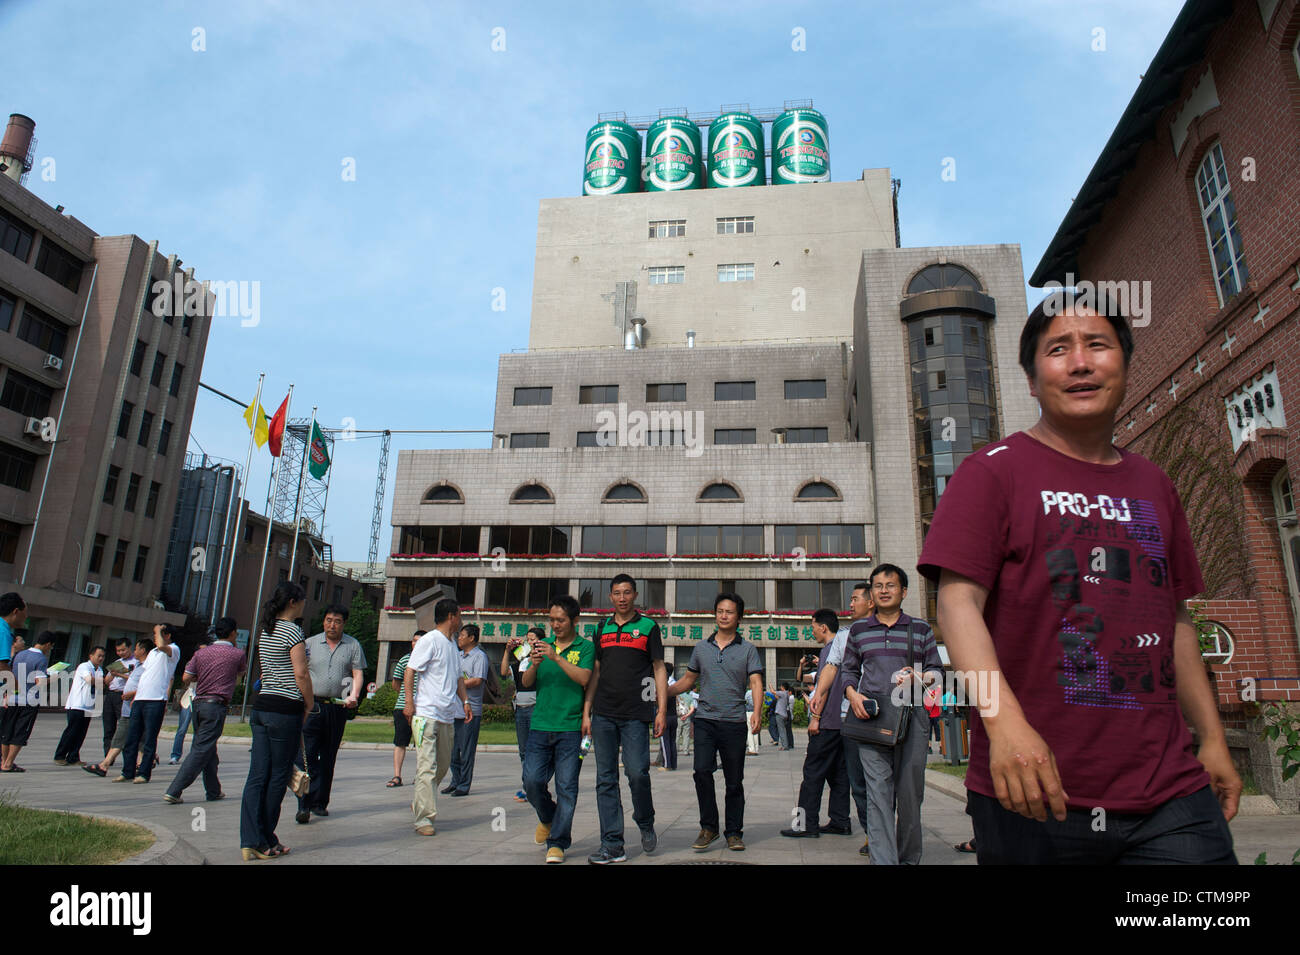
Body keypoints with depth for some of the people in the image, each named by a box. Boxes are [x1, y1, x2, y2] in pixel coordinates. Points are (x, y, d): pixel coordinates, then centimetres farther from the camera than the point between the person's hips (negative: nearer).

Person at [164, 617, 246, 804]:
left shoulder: (202, 652, 7)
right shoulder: (237, 654, -4)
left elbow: (186, 678, 5)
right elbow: (241, 672, 17)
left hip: (198, 703, 6)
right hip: (216, 705, -6)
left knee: (209, 750, 15)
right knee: (201, 750, -4)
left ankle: (214, 791, 23)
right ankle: (174, 791, -8)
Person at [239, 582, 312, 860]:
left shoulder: (266, 631, 15)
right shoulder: (292, 631, -11)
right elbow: (301, 673, -17)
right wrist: (308, 703, -3)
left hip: (261, 705, 8)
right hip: (285, 709, -8)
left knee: (257, 775, 6)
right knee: (278, 775, 3)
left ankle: (250, 841, 6)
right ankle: (266, 842, 12)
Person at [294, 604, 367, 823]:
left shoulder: (353, 645, 8)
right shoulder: (310, 644, 7)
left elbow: (358, 674, 3)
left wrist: (354, 695, -14)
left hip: (338, 708, 1)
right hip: (312, 706, -1)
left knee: (328, 758, 9)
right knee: (307, 756, -10)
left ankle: (320, 802, 19)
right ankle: (304, 805, -8)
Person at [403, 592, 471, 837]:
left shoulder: (452, 644, 18)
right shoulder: (429, 640, -6)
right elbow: (410, 671, -10)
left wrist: (465, 701, 15)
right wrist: (409, 702, -18)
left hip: (448, 716, 8)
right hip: (427, 713, -8)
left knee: (443, 765, 13)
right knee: (427, 766, -9)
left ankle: (420, 804, 30)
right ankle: (424, 818, -5)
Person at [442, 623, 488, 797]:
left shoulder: (480, 656, -6)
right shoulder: (459, 655, 18)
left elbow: (477, 681, -16)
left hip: (471, 709, -8)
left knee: (467, 750, -3)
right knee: (453, 749, 11)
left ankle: (464, 786, 4)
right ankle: (455, 782, 22)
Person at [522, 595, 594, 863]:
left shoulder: (585, 647, 2)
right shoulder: (543, 644, 12)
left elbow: (584, 678, -14)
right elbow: (526, 683, 8)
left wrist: (556, 657, -22)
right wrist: (534, 664, -12)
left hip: (571, 728, -3)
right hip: (540, 725, 3)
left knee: (566, 787, -1)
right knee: (532, 780, -2)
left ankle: (557, 842, 13)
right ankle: (547, 817, 28)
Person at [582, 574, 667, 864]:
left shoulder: (648, 627, 6)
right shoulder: (602, 628, 14)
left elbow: (659, 670, 5)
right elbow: (595, 672, 15)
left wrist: (661, 710, -4)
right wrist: (586, 712, 9)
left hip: (636, 714, -3)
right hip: (603, 714, 3)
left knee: (637, 772, -9)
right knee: (606, 779, 3)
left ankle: (645, 823, 19)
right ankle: (612, 845, 11)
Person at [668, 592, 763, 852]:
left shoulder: (748, 649, 4)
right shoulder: (701, 648, 11)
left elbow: (756, 683, -5)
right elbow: (688, 680, 19)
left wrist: (756, 711, -21)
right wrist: (662, 693, 6)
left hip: (734, 723, -1)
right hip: (705, 720, 1)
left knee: (734, 781, 5)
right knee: (702, 772, -12)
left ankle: (734, 832, 20)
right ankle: (708, 827, 5)